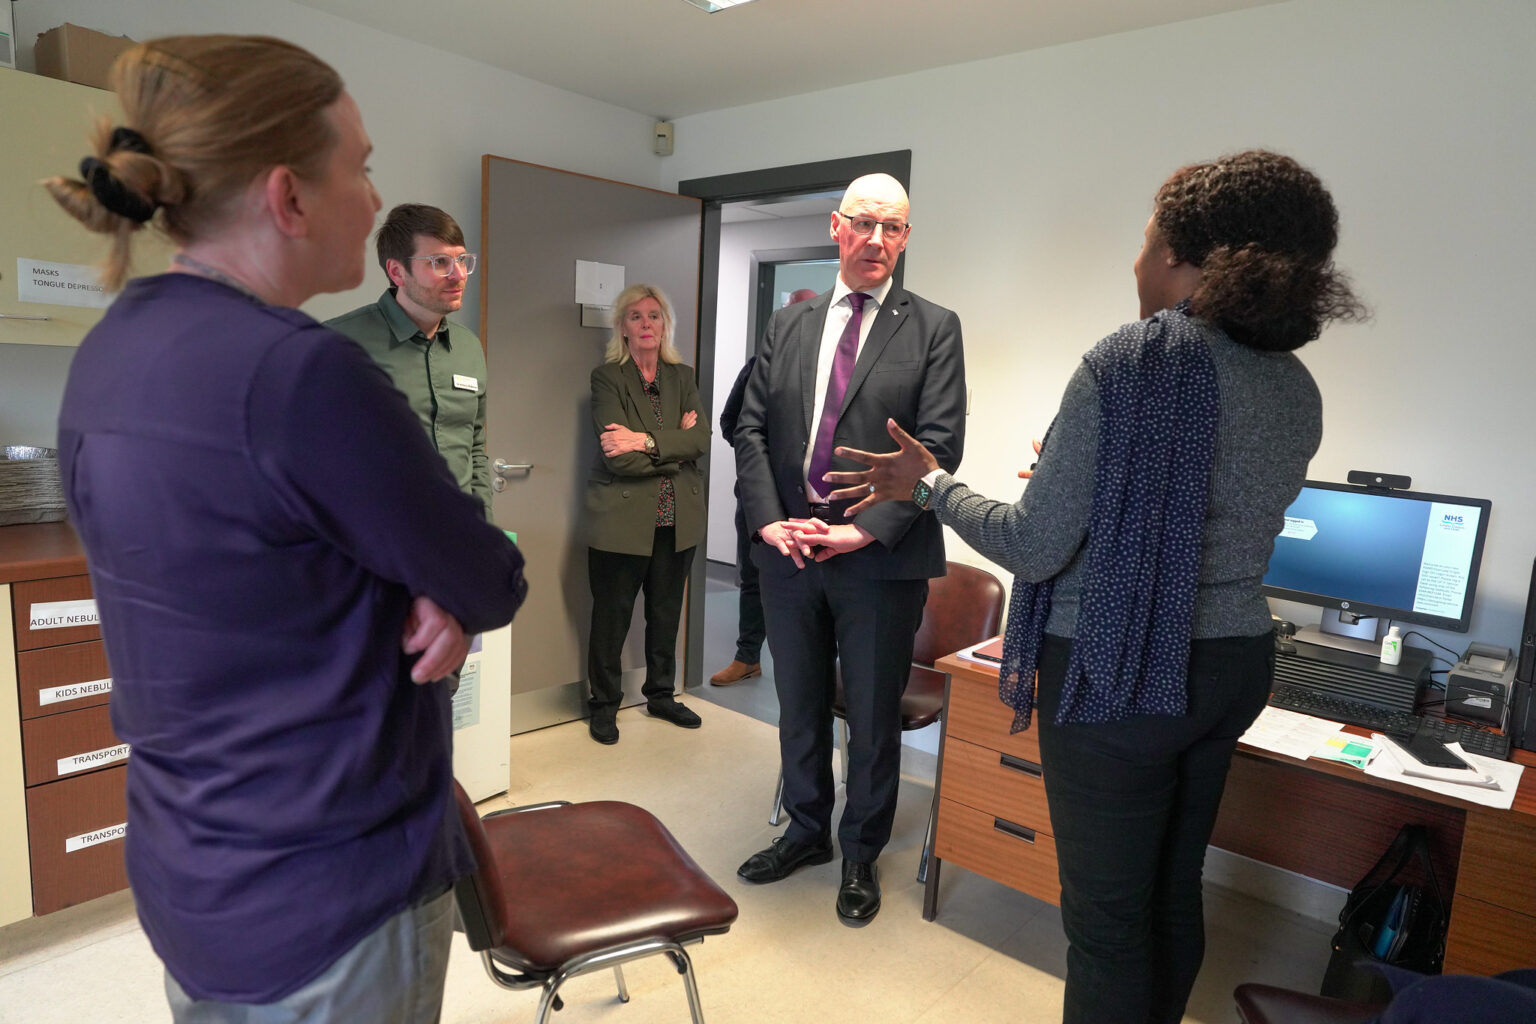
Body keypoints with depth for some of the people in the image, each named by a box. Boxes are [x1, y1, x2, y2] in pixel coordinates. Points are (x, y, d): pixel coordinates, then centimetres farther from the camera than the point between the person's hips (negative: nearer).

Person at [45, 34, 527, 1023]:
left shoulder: (107, 357, 0)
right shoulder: (300, 372, -28)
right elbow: (494, 587, -18)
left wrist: (425, 591, -11)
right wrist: (448, 596, 4)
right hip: (330, 894, -7)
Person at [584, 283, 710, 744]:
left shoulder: (682, 376, 11)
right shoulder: (606, 377, -4)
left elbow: (702, 438, -6)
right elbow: (618, 457, -16)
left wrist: (647, 441, -19)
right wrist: (676, 448, -7)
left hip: (676, 518, 5)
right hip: (623, 519, -4)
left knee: (667, 611, 15)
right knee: (611, 615, 5)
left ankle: (661, 694, 32)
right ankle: (604, 705, 21)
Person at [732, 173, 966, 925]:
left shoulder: (933, 329, -1)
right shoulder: (787, 325, 10)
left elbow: (939, 447, -9)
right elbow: (751, 429, 6)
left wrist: (865, 530, -16)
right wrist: (769, 520, -7)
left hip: (881, 560, -3)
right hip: (788, 551, 4)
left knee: (872, 717, 10)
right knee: (798, 706, 18)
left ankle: (861, 855, 32)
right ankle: (807, 831, 40)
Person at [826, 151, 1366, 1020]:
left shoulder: (1131, 361, -18)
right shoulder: (1297, 387, 4)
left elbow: (1036, 548, -18)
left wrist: (930, 485, -4)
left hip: (1122, 678, -7)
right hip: (1236, 664, 8)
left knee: (1107, 915, 7)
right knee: (1174, 896, 22)